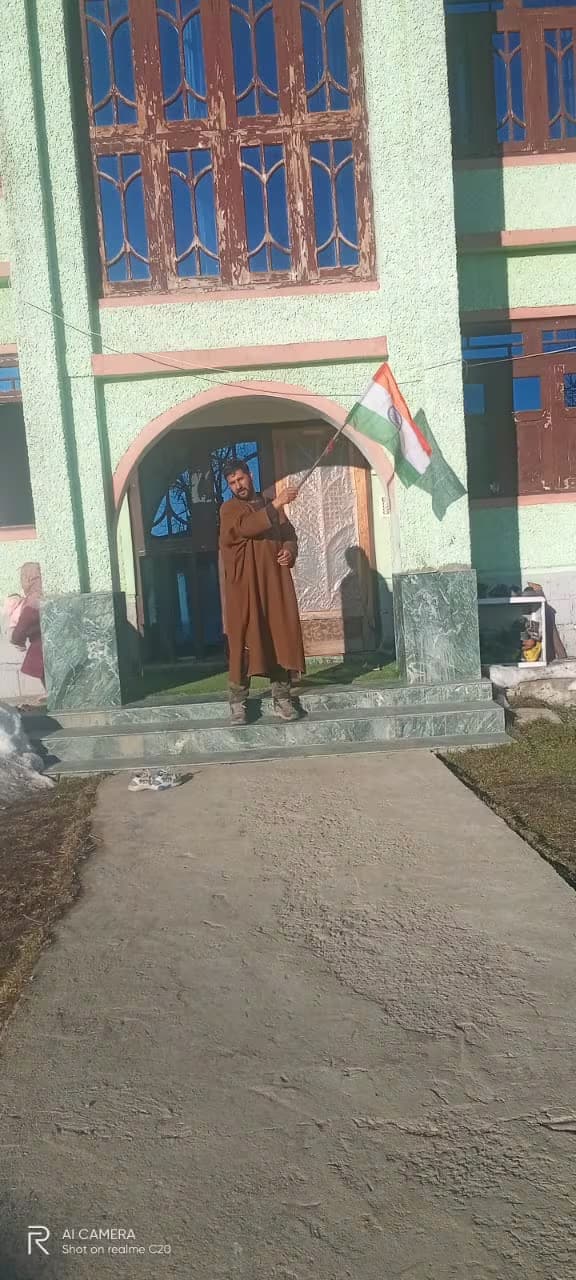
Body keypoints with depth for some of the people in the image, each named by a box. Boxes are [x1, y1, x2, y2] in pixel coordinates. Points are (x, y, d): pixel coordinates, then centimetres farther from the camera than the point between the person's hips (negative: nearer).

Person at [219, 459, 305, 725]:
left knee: (281, 636, 2)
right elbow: (246, 526, -21)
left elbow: (290, 534, 19)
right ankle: (238, 700, 2)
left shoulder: (270, 505, 17)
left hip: (275, 583, 4)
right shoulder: (229, 509, 0)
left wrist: (289, 551, -4)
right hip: (244, 586, -4)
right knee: (244, 640, -5)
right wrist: (276, 504, -27)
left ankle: (282, 696, 10)